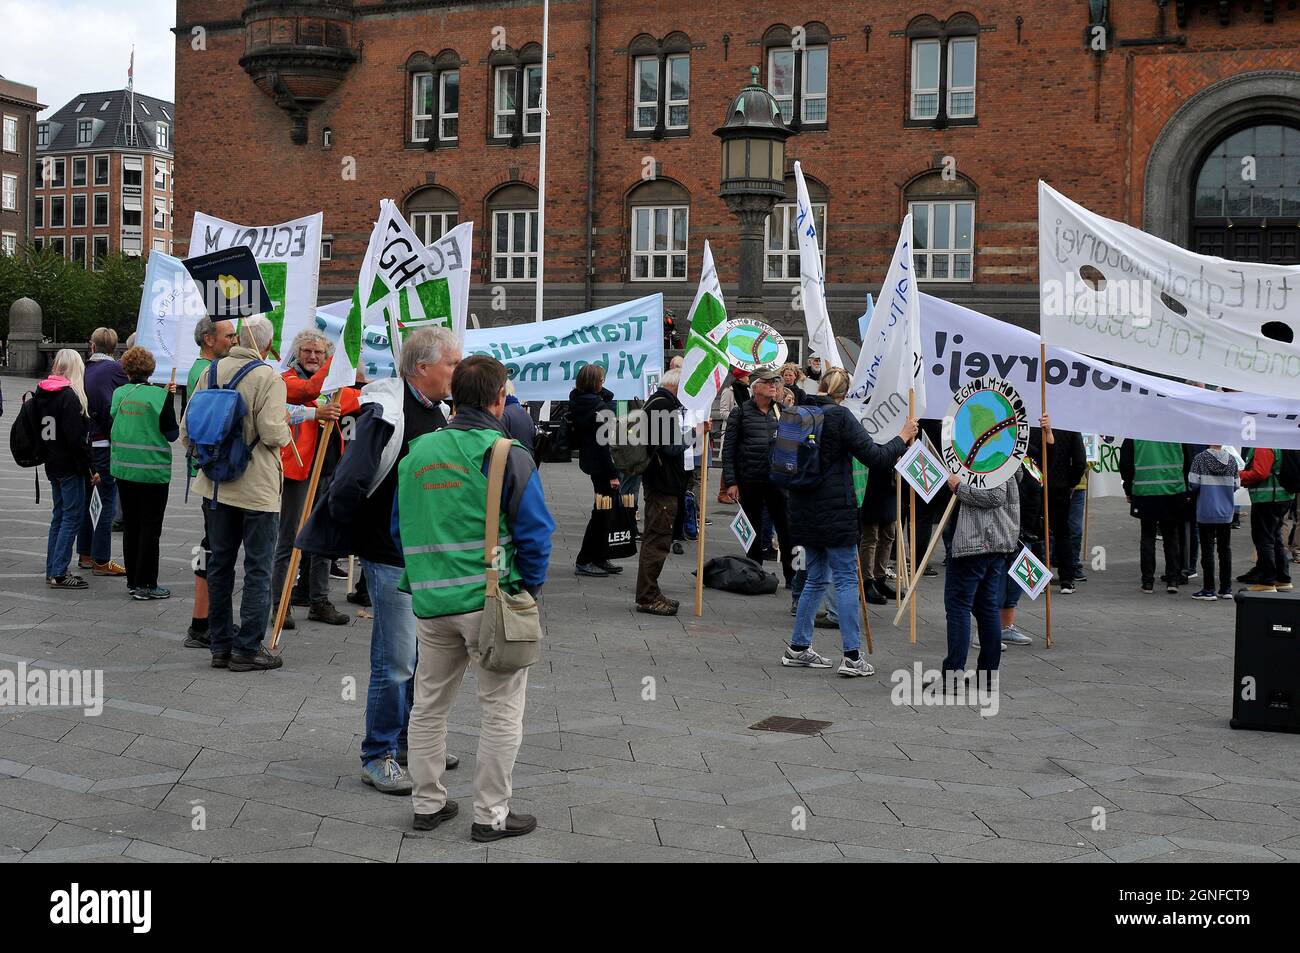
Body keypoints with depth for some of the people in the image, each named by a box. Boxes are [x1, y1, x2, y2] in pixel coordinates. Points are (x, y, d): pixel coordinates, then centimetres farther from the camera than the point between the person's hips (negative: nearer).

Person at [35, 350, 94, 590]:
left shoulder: (41, 393, 9)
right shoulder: (70, 396, -17)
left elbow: (39, 429, 16)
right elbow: (77, 439, -19)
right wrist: (90, 469, -15)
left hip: (52, 465, 9)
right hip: (70, 466, -9)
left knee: (59, 516, 16)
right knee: (72, 516, -4)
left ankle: (52, 571, 19)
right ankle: (59, 574, -5)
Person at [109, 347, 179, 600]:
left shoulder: (118, 393, 0)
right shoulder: (160, 396, -13)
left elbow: (112, 427, 10)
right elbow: (172, 434, -8)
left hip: (122, 468, 5)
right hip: (152, 470, -5)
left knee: (130, 525, 15)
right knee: (150, 527, 2)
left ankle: (132, 580, 23)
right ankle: (145, 585, 3)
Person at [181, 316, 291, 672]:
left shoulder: (211, 372, 3)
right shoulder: (269, 378, -13)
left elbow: (187, 431, 5)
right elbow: (272, 433, -21)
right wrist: (286, 430, 1)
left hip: (216, 485, 6)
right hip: (257, 487, -6)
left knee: (220, 563, 14)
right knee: (258, 569, 3)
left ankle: (221, 645, 20)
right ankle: (247, 649, 4)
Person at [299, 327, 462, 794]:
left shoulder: (437, 412, 10)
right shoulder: (386, 414, -19)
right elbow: (349, 484, -24)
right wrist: (352, 536, -12)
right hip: (391, 558, -9)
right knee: (396, 662, -3)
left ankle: (410, 742, 32)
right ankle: (379, 757, 10)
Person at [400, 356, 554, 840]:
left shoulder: (416, 452, 8)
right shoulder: (508, 455, -9)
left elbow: (401, 526, 14)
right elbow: (535, 532, -11)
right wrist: (530, 587, 2)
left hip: (430, 600, 6)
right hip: (490, 600, -5)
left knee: (429, 705, 19)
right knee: (501, 710, 6)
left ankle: (427, 804, 27)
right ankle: (491, 814, 11)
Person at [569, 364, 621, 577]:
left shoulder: (578, 401, 8)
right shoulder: (597, 406, -20)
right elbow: (602, 442, -21)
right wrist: (612, 474, -19)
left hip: (590, 461, 10)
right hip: (600, 463, -10)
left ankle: (600, 559, 24)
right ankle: (585, 561, 3)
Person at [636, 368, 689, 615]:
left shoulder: (655, 401, 16)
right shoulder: (664, 405, -17)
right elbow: (671, 447, -22)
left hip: (657, 481, 11)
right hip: (664, 483, -11)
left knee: (655, 538, 16)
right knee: (657, 539, -6)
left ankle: (650, 594, 24)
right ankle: (647, 597, -2)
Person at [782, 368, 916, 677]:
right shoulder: (839, 416, -12)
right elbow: (875, 456, -13)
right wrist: (903, 437, 1)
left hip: (805, 512, 7)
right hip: (834, 511, -7)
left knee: (816, 577, 17)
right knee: (847, 579, -1)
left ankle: (798, 648, 19)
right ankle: (852, 656, -2)